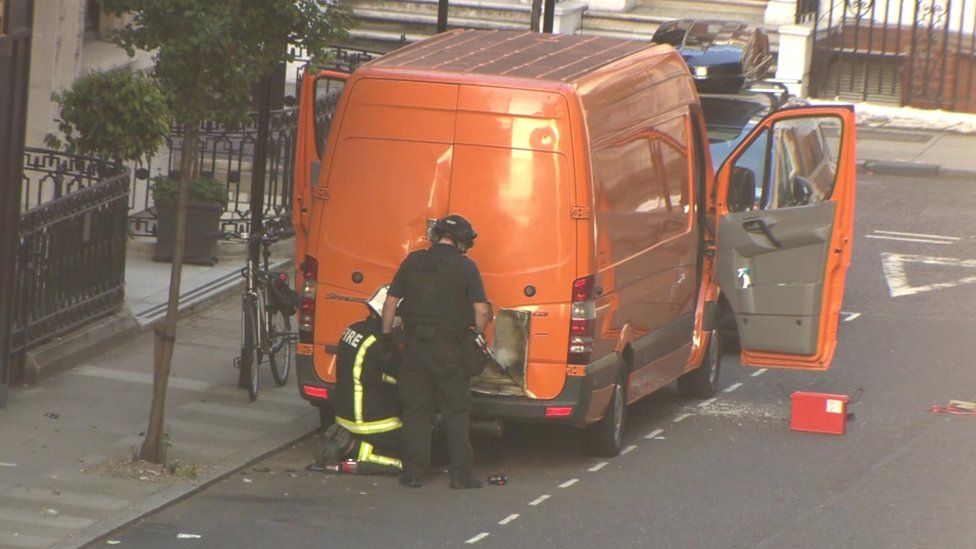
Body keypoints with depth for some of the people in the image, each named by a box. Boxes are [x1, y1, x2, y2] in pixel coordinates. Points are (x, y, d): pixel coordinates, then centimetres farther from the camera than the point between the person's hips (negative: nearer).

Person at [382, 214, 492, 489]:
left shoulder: (413, 262, 4)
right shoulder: (466, 267, -6)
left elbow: (391, 302, 4)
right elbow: (482, 311, -11)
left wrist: (386, 335, 12)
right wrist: (477, 339, 4)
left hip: (415, 346, 3)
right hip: (449, 350, -3)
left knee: (415, 410, 9)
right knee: (456, 412, 5)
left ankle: (413, 472, 8)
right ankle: (461, 473, 5)